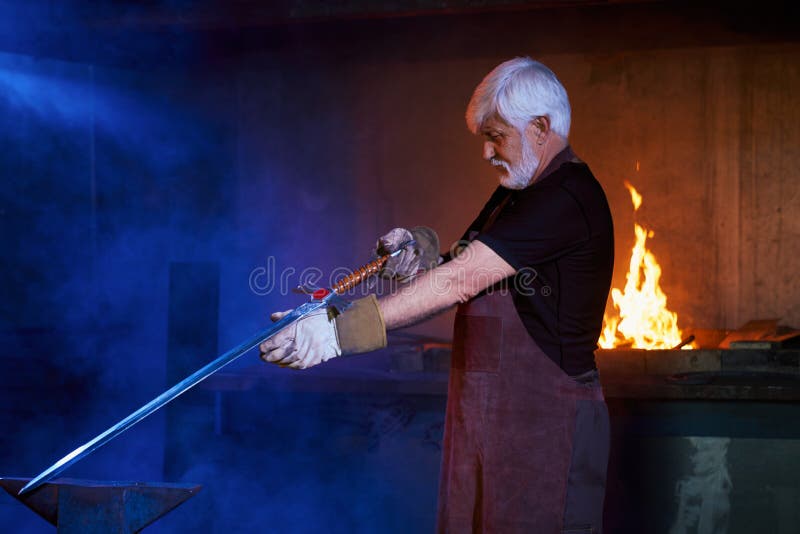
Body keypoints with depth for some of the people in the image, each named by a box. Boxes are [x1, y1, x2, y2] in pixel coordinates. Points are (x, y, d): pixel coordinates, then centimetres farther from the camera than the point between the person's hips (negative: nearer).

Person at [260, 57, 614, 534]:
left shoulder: (568, 198, -17)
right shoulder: (514, 195, 16)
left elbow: (461, 280, -25)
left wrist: (342, 329, -27)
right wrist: (419, 257, -8)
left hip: (544, 427, -9)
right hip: (485, 419, 9)